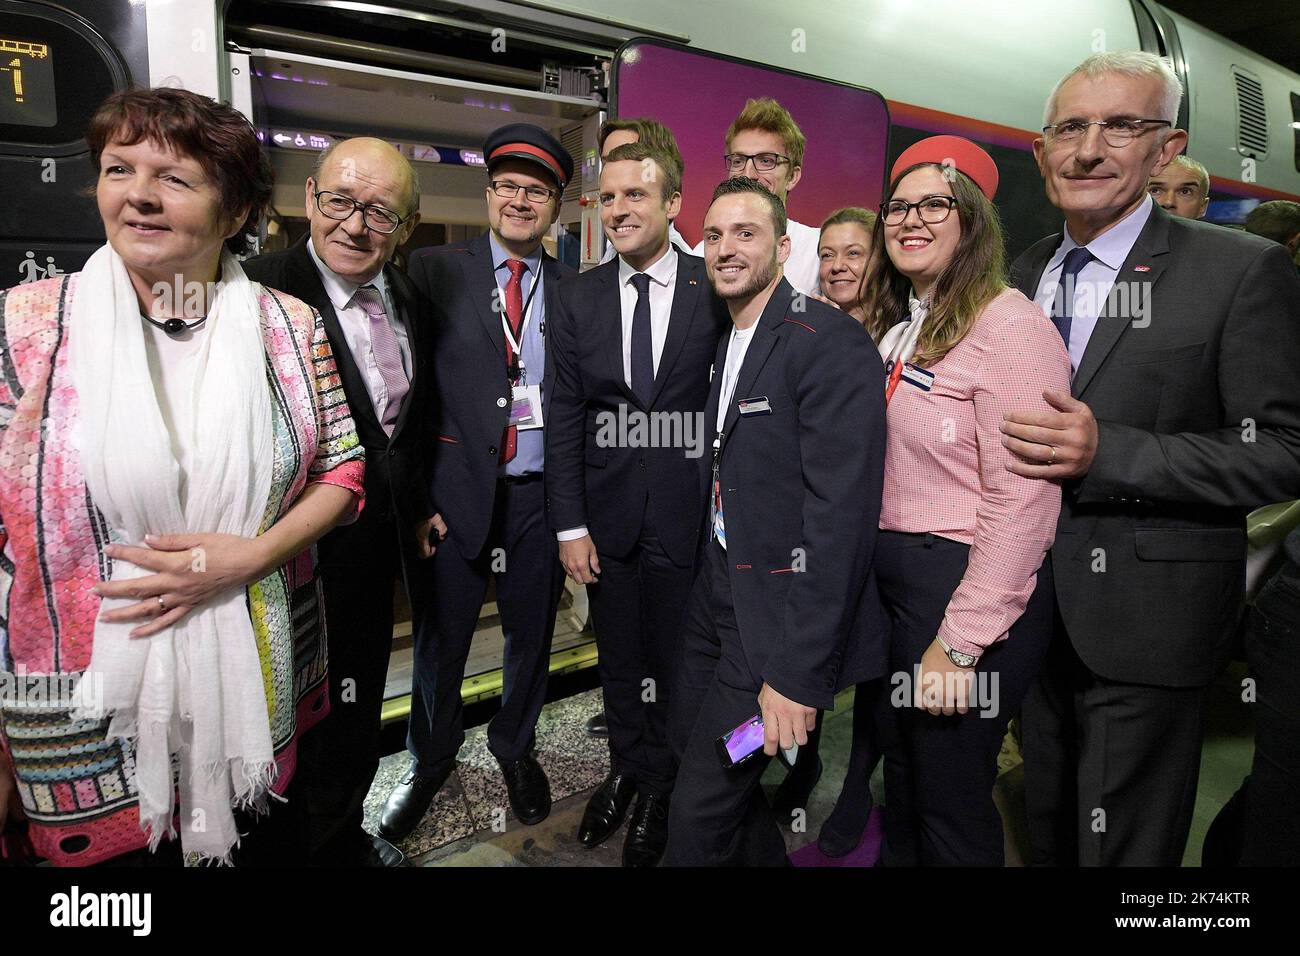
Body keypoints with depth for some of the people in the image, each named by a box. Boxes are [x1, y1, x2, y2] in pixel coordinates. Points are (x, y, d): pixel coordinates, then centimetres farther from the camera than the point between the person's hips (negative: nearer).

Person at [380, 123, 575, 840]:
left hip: (542, 495, 2)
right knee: (440, 643, 12)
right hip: (456, 492, -1)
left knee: (531, 637, 17)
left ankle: (514, 747, 43)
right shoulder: (436, 271, 0)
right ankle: (429, 763, 39)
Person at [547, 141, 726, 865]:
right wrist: (570, 525, -2)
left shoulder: (716, 290, -6)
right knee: (618, 660, 18)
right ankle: (626, 771, 42)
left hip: (689, 515, -2)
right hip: (608, 515, 3)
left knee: (674, 660, 12)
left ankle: (660, 788, 36)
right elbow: (565, 418, 1)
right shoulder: (579, 298, 2)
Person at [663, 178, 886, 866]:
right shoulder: (726, 346, 12)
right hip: (715, 596, 8)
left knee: (699, 811, -4)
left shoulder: (830, 342, -16)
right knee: (692, 753, 19)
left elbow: (841, 516, -22)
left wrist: (799, 672, -24)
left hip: (780, 612, -8)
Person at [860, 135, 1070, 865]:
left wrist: (960, 643, -20)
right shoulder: (896, 326, 11)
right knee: (904, 785, 23)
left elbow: (1022, 502, -21)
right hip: (892, 581, 8)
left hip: (967, 589, -8)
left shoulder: (1010, 326, -16)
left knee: (952, 810, 10)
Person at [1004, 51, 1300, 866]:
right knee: (1048, 835, 23)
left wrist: (1108, 453, -24)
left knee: (1124, 846, 11)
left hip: (1146, 622, -5)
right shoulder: (1025, 274, 7)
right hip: (1036, 612, 5)